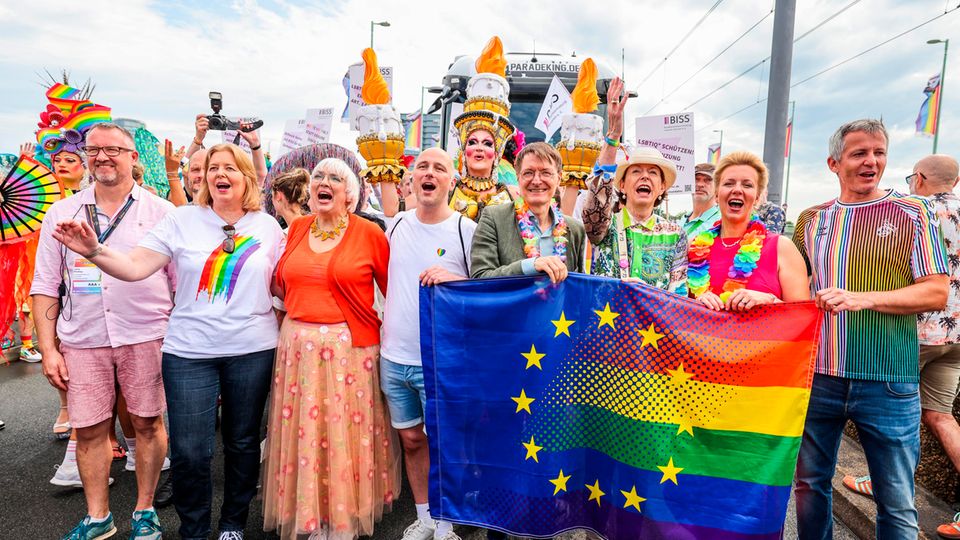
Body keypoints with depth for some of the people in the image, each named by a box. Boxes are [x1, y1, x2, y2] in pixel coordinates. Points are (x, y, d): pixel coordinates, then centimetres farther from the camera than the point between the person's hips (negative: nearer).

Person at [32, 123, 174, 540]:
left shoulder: (160, 212, 1)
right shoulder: (62, 213, 8)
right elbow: (46, 285, 9)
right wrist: (48, 348, 3)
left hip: (145, 336, -2)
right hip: (82, 339, 3)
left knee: (148, 423, 6)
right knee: (88, 429, 9)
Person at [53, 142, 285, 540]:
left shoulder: (267, 226, 4)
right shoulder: (183, 219, 0)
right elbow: (134, 268, -8)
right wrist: (94, 250, -23)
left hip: (253, 350, 1)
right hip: (190, 352, -1)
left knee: (242, 443, 13)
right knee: (189, 452, 1)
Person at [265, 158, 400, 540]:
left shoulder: (368, 232, -5)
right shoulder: (296, 229, 8)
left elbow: (393, 289, -3)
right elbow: (281, 284, 18)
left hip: (350, 346, -4)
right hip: (298, 344, 4)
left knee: (346, 433, 5)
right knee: (303, 433, 12)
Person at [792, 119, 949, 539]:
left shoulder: (911, 213, 1)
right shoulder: (811, 219, 9)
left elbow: (937, 293, -5)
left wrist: (862, 298, -19)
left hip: (887, 380, -2)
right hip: (817, 374, 3)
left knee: (897, 501, 9)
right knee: (809, 483, 14)